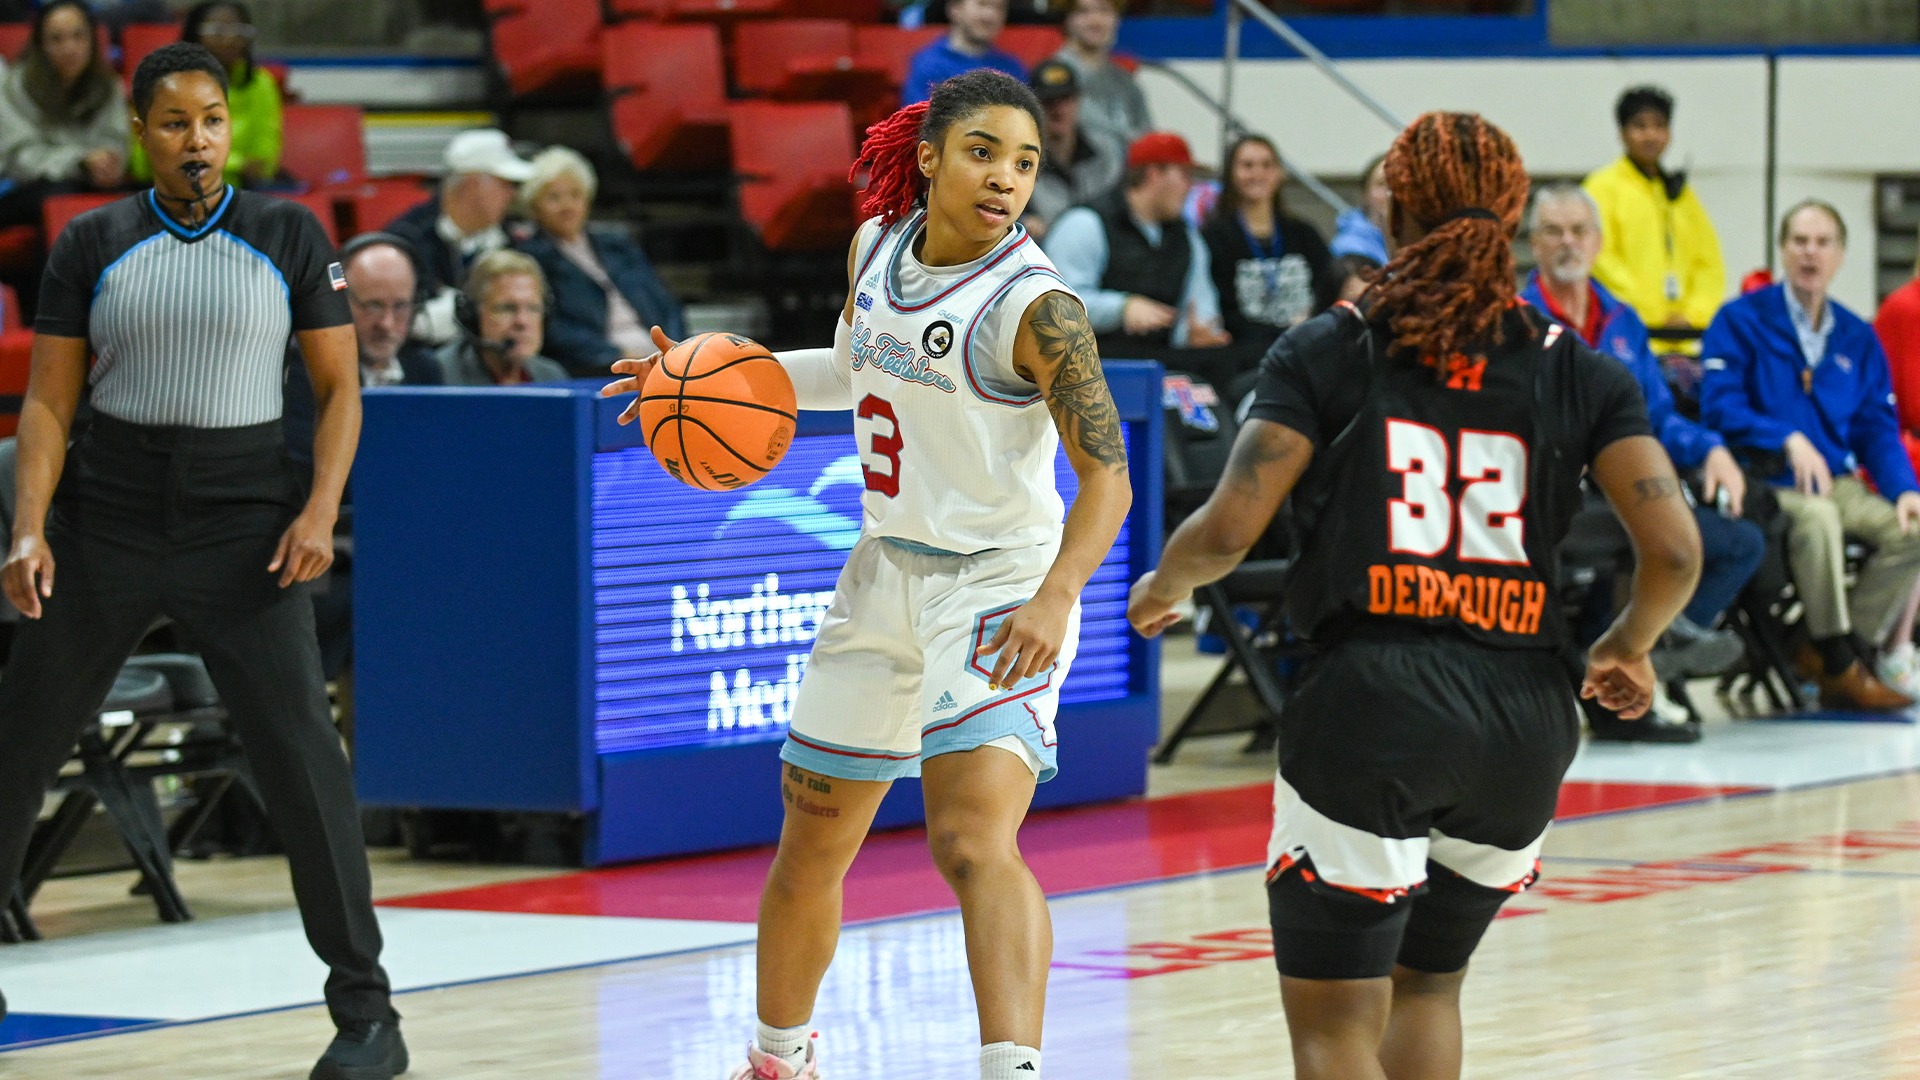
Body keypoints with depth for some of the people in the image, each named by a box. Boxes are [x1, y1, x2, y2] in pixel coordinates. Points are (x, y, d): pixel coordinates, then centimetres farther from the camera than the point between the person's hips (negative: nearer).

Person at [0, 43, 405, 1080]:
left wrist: (320, 510, -11)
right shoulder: (91, 245, 3)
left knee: (300, 752, -12)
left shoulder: (288, 236, 1)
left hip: (244, 527, -2)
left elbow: (339, 388, 3)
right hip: (108, 518, 2)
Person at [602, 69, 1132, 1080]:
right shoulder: (876, 246, 1)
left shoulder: (1034, 307, -19)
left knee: (974, 843, -28)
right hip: (885, 577, 7)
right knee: (810, 848, 18)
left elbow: (1106, 476, -22)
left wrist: (1055, 598, -38)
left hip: (999, 591, -7)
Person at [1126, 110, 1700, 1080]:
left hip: (1366, 707, -4)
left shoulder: (1325, 353, 1)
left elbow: (1227, 530, -7)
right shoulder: (1578, 373, 7)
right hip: (1523, 717, 4)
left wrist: (1158, 588, 15)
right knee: (1427, 984, 25)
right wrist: (1627, 647, 19)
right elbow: (1673, 549, -1)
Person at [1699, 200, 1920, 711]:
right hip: (1766, 480, -5)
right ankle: (1840, 663, -26)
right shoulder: (1741, 320, 2)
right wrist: (1788, 439, -22)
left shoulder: (1857, 337, 16)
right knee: (1817, 519, -37)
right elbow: (1720, 406, -9)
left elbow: (1878, 429, 13)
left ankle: (1847, 658, -14)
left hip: (1839, 481, 5)